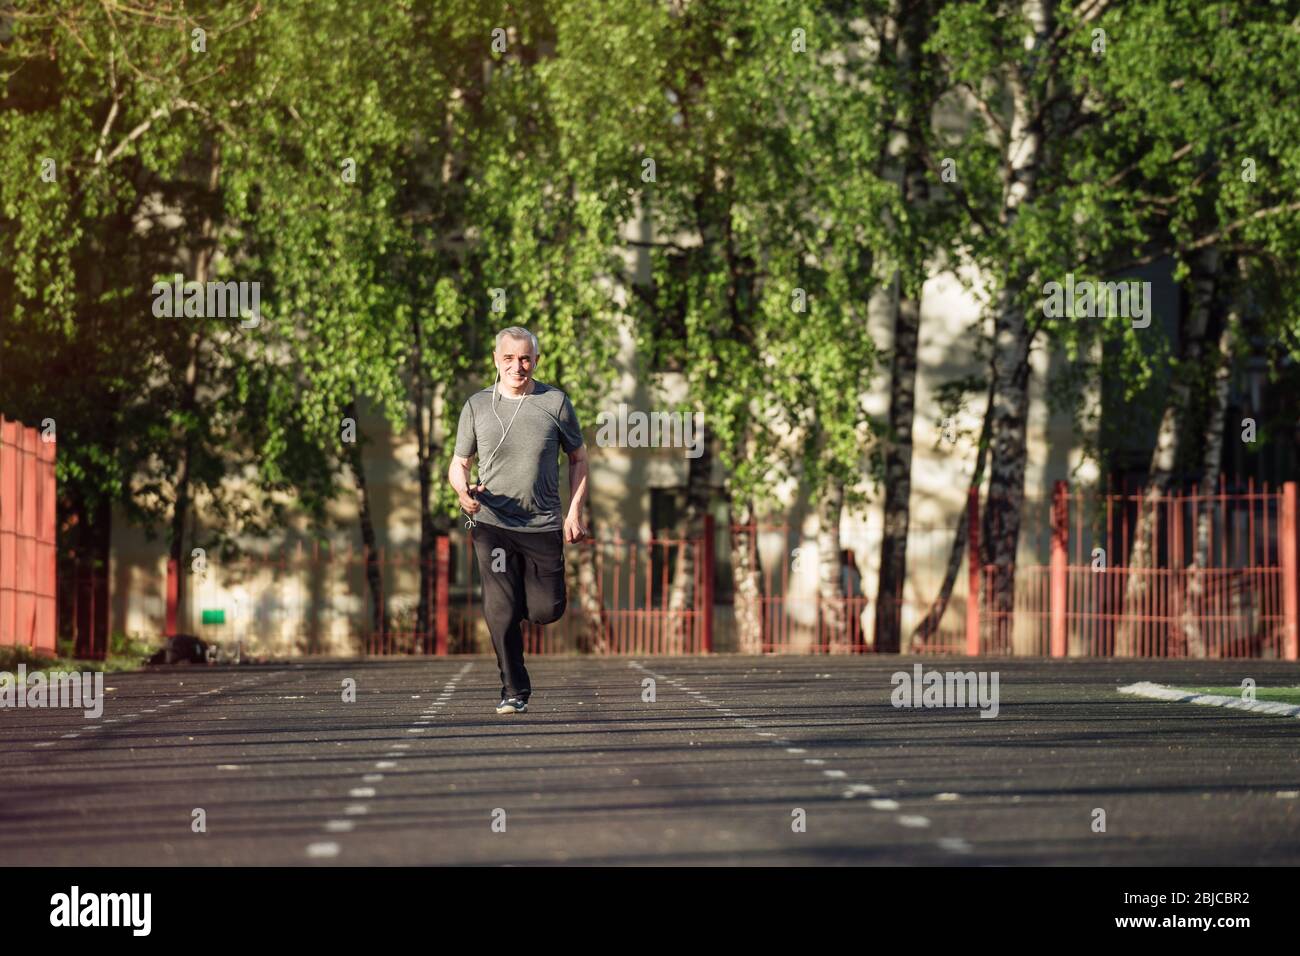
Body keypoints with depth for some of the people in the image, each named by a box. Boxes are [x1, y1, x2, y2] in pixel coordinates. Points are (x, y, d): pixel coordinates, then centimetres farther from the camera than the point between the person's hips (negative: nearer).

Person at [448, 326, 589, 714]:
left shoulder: (555, 402, 2)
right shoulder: (477, 406, 3)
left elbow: (578, 458, 11)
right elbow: (458, 465, 10)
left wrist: (574, 513, 1)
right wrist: (463, 490, -14)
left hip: (543, 526, 0)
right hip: (492, 525, 0)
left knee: (547, 610, -1)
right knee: (501, 612, -7)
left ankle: (528, 591, 36)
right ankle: (514, 691, 5)